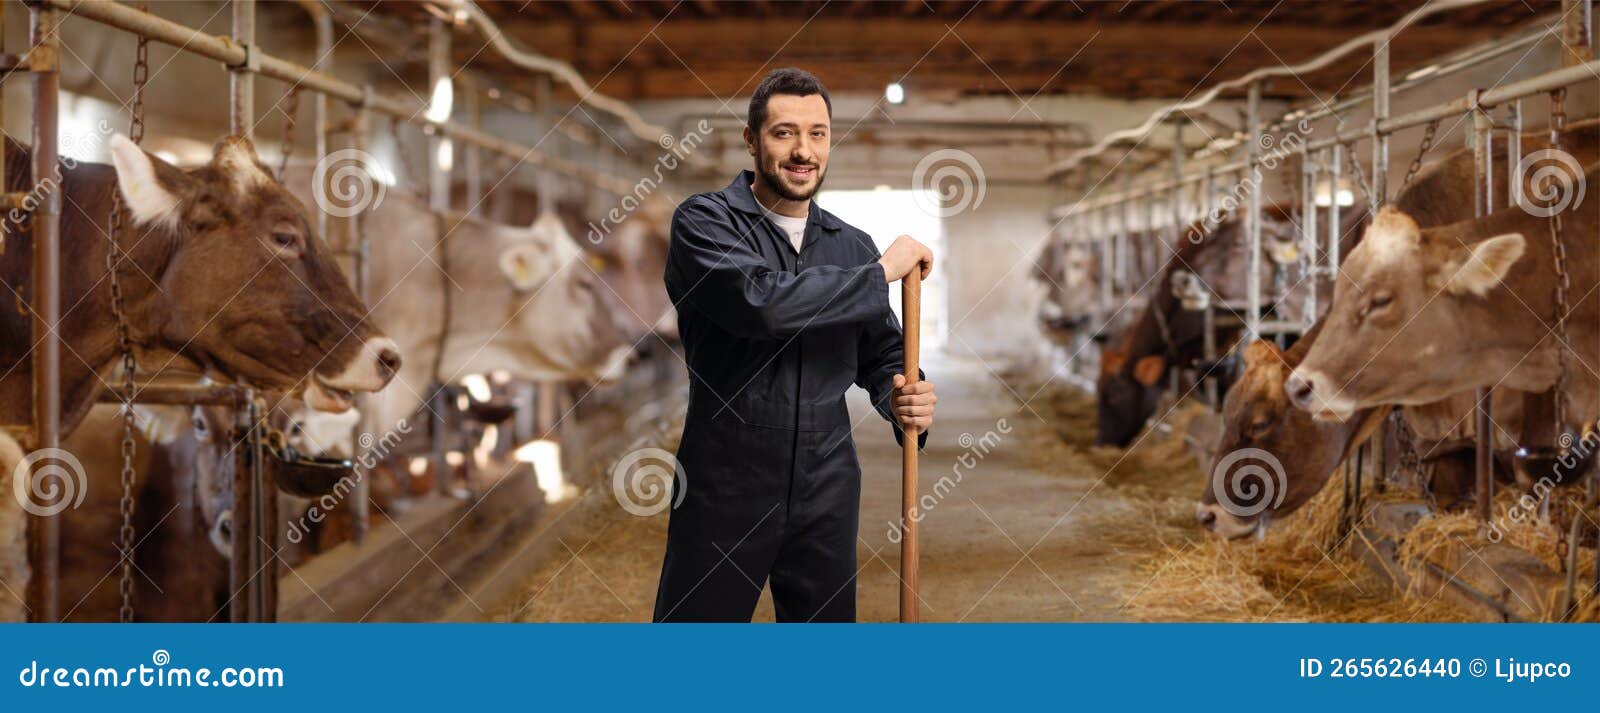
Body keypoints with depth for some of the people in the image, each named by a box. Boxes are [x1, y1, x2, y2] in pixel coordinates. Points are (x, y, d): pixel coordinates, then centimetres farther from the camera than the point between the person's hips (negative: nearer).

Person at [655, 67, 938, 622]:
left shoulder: (853, 246, 10)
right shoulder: (705, 222, -6)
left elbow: (882, 353, 16)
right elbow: (761, 300, -25)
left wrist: (905, 400, -8)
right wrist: (881, 272, -16)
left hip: (827, 493, 4)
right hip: (726, 490, -4)